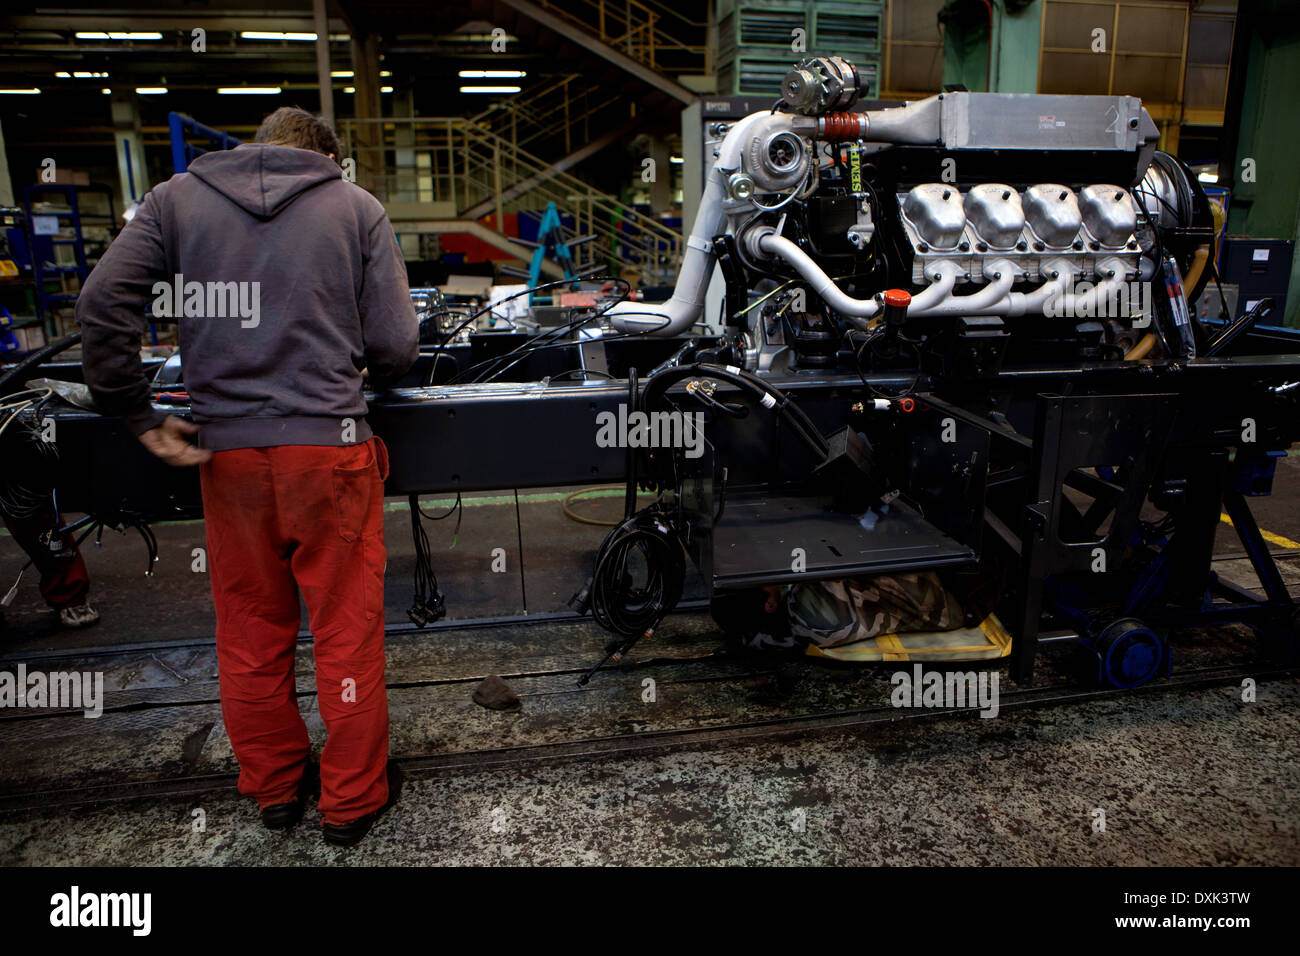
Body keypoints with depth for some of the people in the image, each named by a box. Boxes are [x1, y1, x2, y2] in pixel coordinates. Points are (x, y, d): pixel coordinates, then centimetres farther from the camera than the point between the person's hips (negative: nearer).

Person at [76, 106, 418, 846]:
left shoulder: (178, 197, 7)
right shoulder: (356, 206, 2)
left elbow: (102, 305, -3)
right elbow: (395, 347, -3)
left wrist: (140, 418, 3)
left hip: (226, 449, 3)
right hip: (329, 444, -2)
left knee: (251, 629, 17)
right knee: (347, 630, 9)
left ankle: (275, 787, 34)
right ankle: (353, 801, 23)